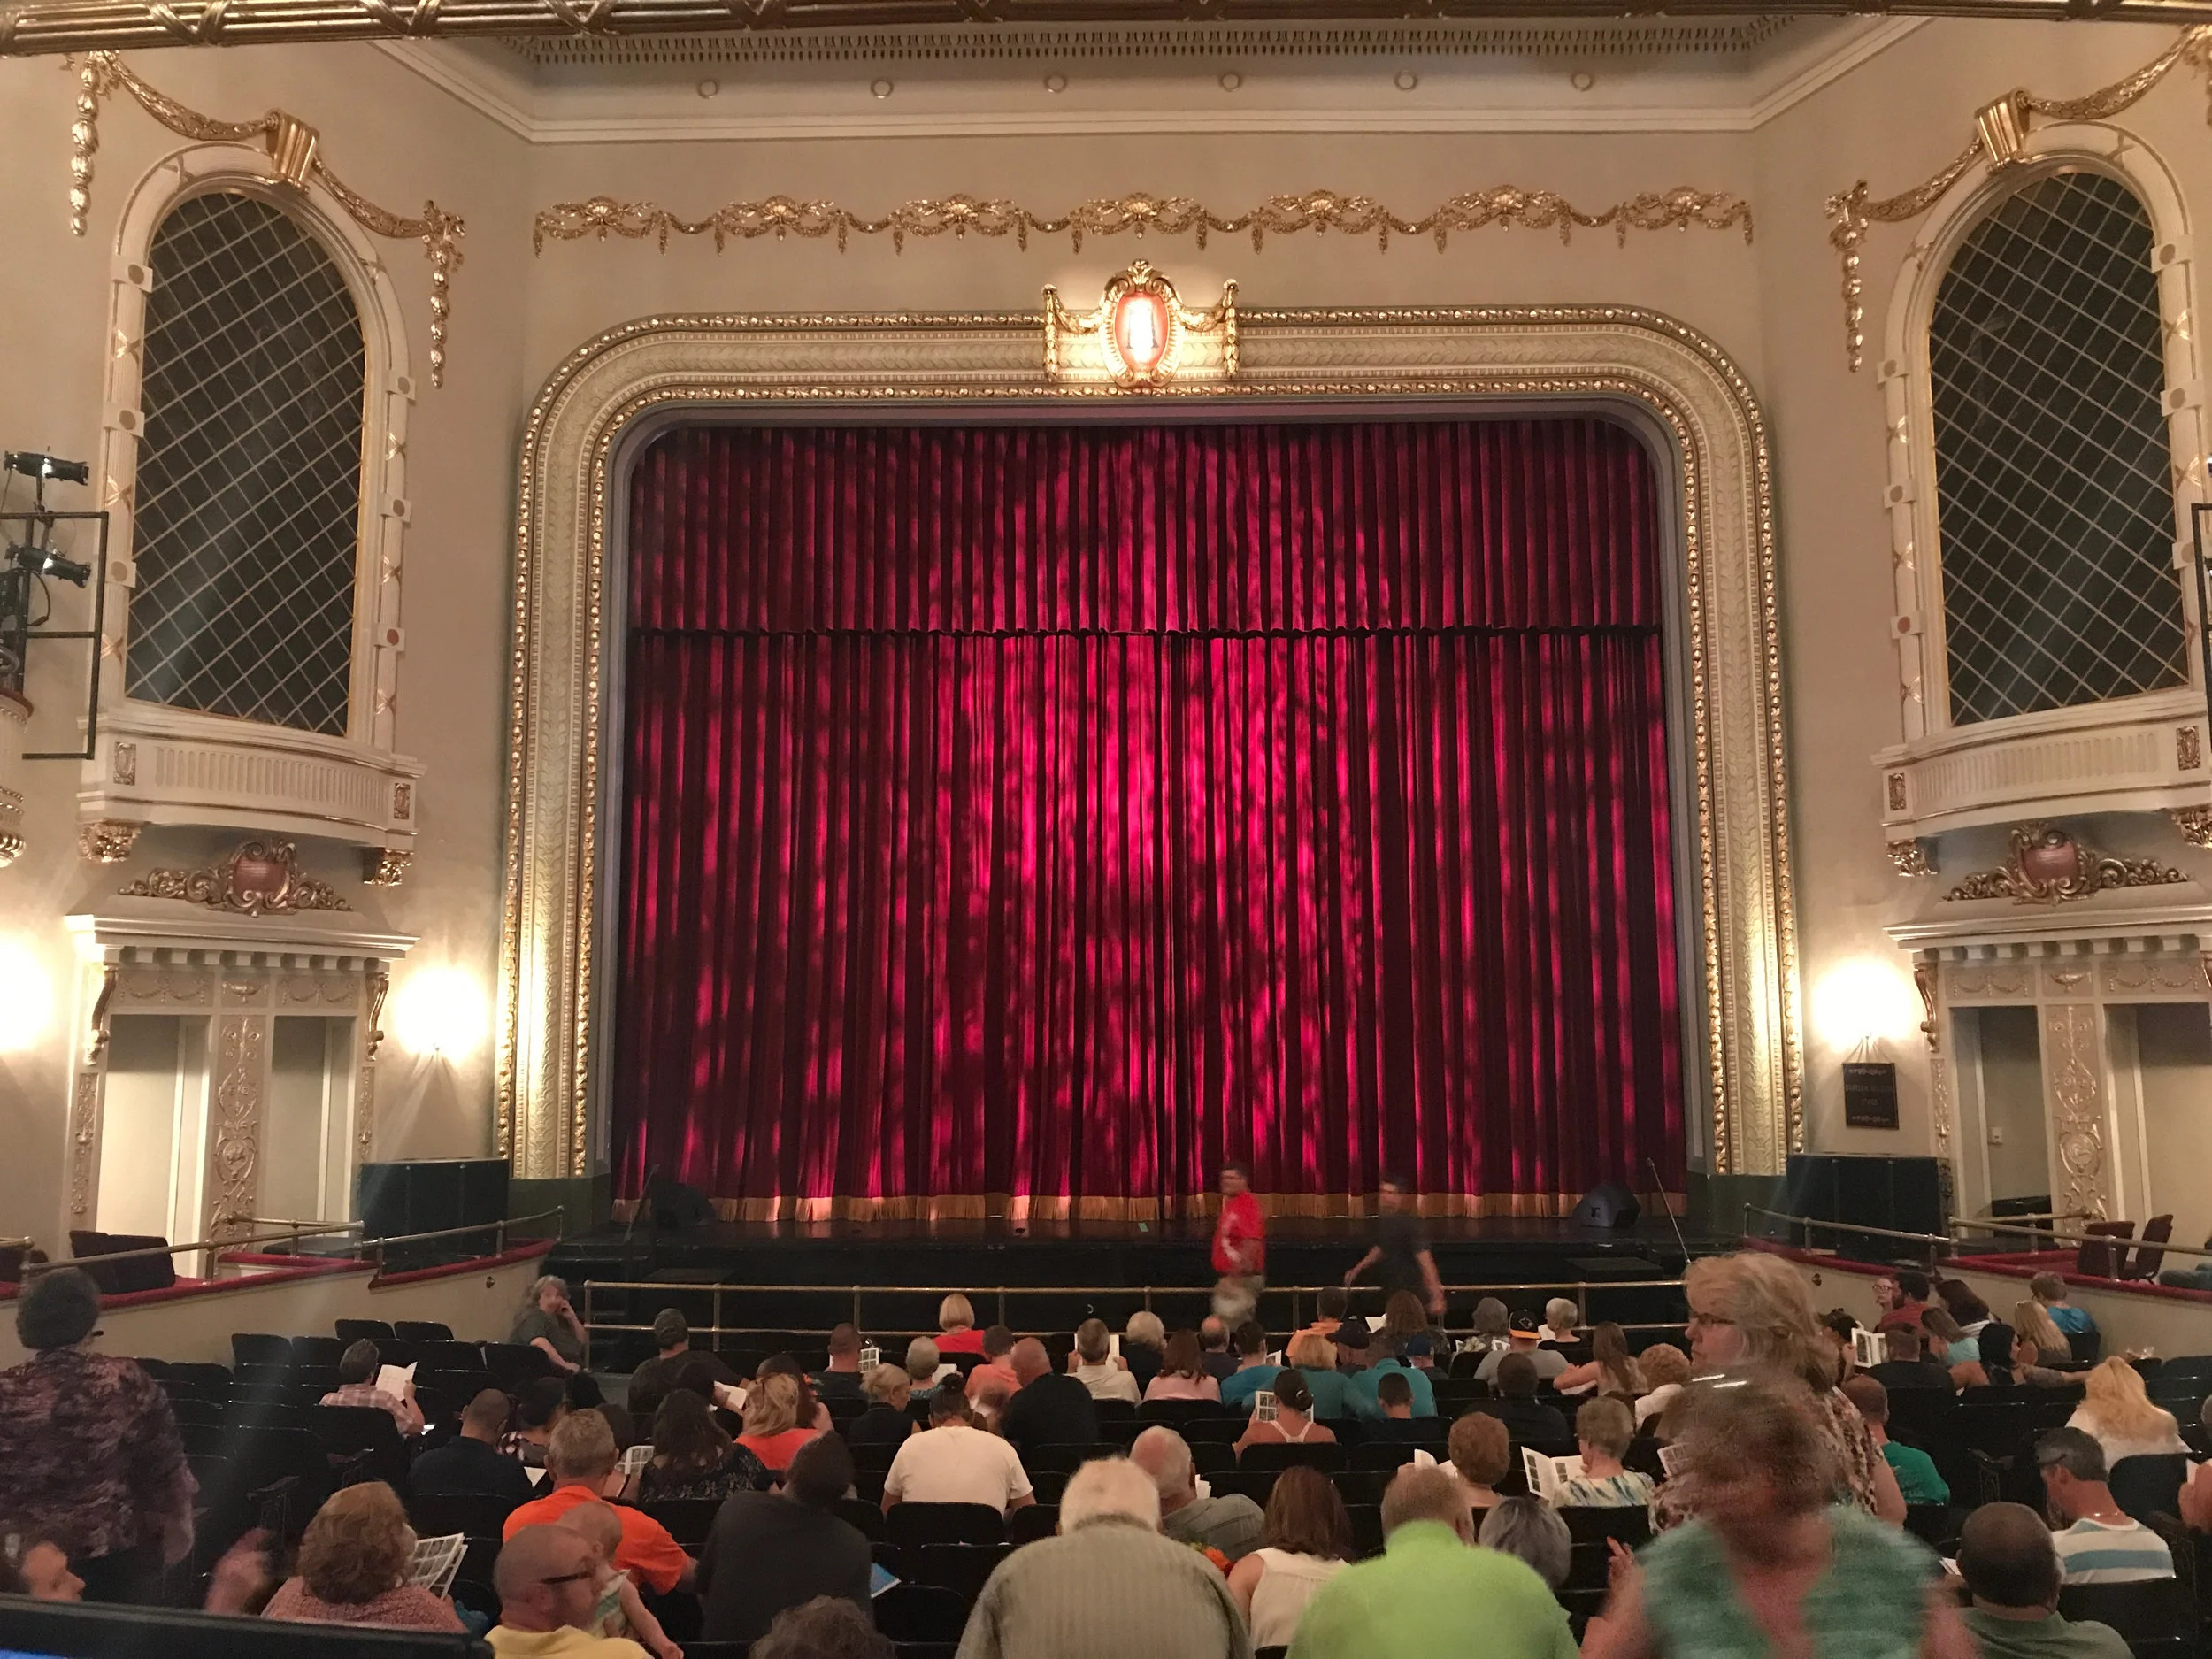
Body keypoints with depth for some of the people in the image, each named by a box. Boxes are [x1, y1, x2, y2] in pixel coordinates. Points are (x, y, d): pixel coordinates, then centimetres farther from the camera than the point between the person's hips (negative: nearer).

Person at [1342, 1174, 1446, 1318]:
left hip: (1411, 1294, -8)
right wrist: (1356, 1270, 27)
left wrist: (1436, 1296, -28)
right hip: (1390, 1290, 8)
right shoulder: (1382, 1222, 8)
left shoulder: (1408, 1224, -17)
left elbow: (1424, 1259, -23)